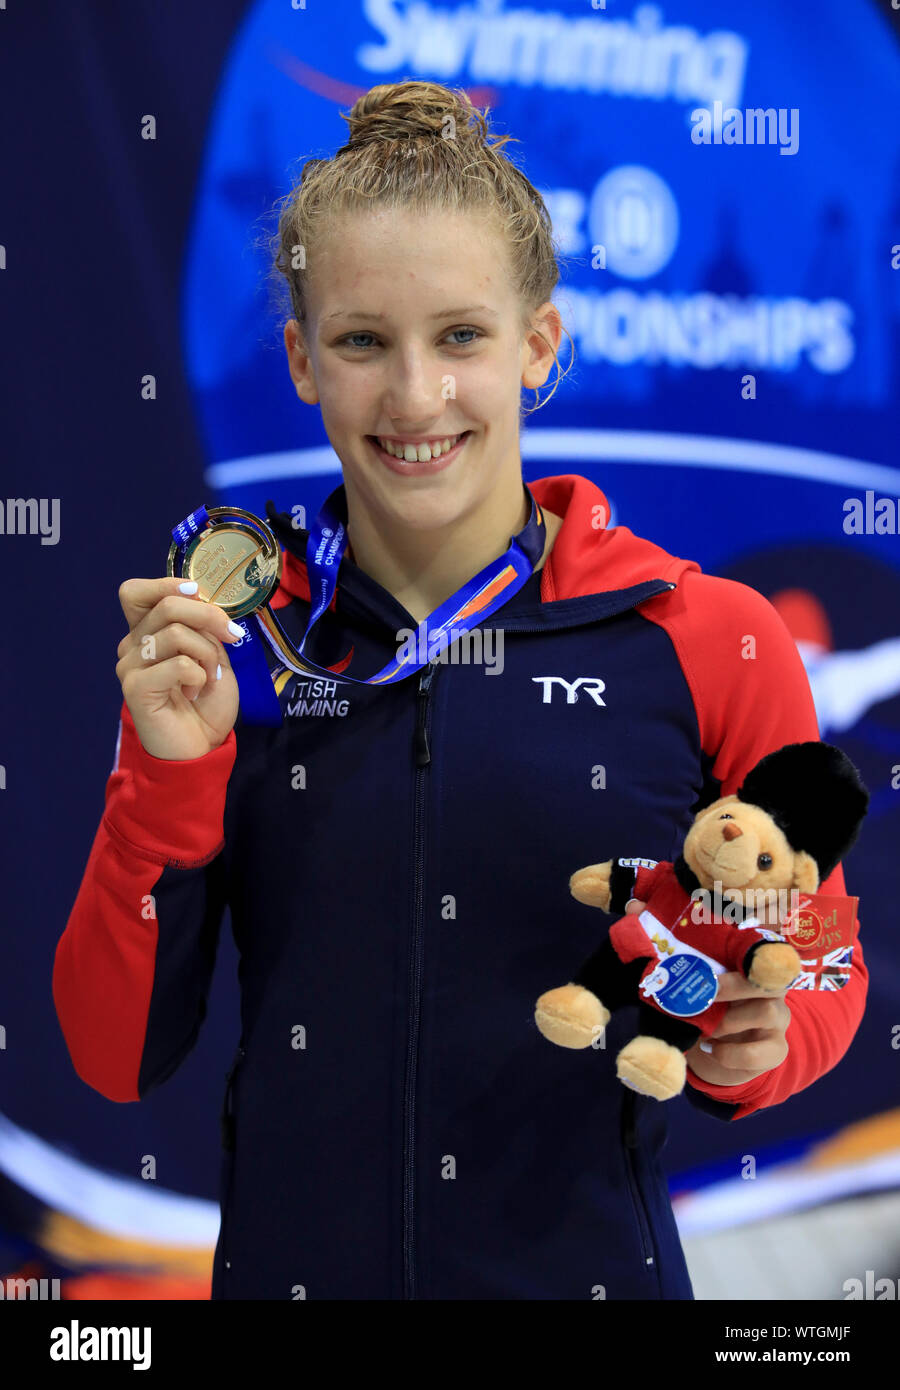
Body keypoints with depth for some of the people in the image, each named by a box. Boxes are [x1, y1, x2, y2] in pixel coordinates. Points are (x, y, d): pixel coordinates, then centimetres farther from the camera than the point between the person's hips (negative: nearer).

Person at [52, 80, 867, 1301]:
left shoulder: (713, 644, -8)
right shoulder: (214, 644, -4)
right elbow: (120, 1057, -3)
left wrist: (744, 1051, -16)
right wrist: (169, 776, -15)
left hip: (594, 1261, -1)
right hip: (289, 1264, 1)